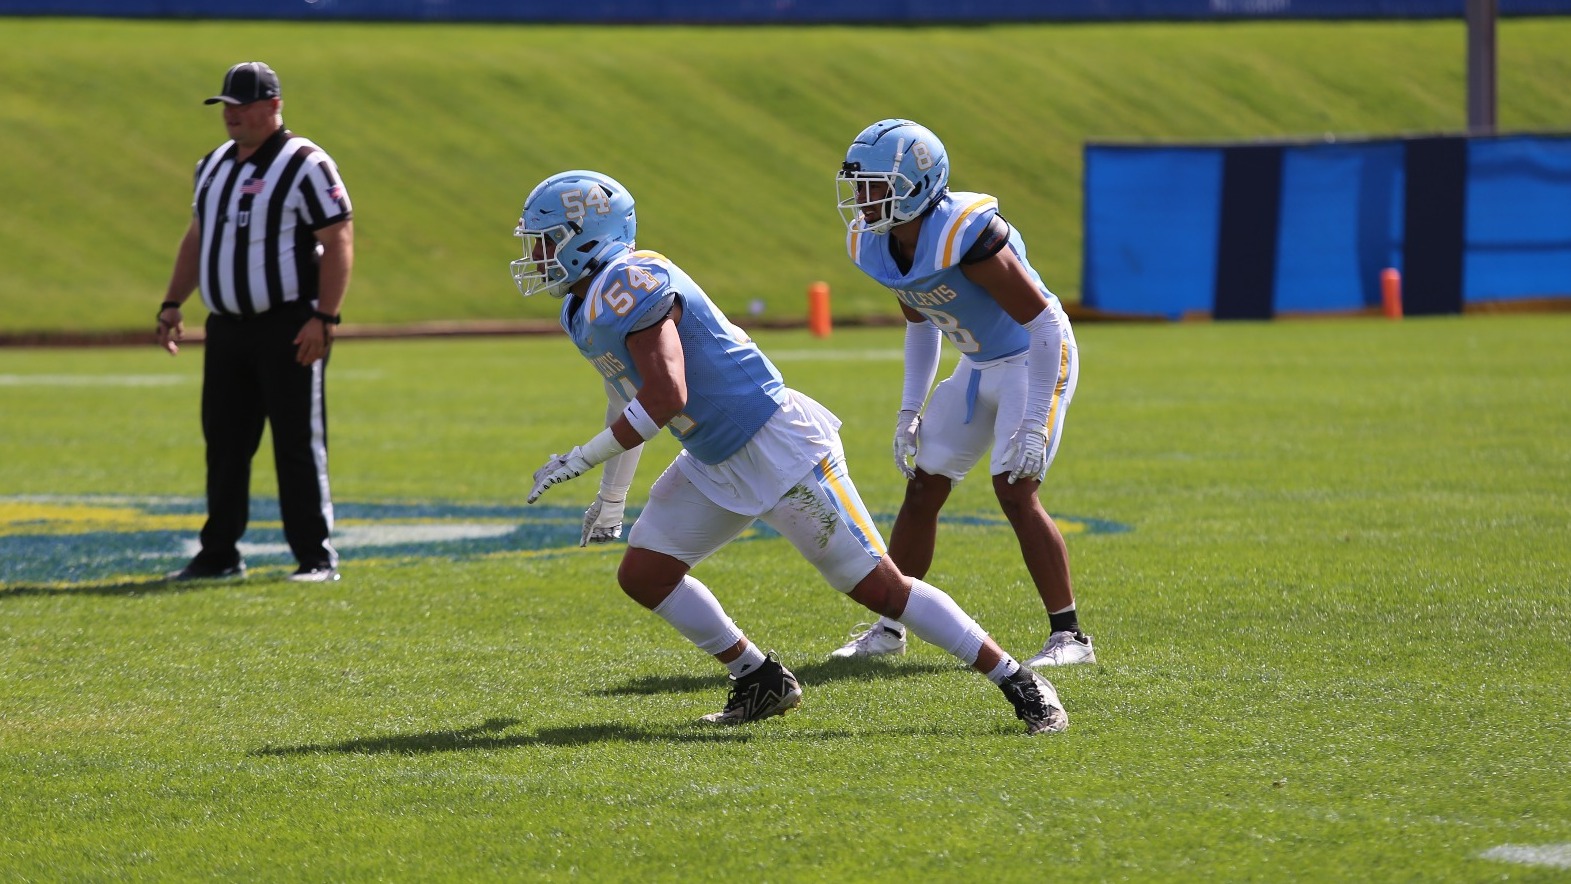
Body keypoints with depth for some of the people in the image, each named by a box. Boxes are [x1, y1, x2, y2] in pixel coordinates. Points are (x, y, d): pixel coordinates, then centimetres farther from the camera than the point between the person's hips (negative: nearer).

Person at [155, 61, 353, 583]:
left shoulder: (306, 165, -9)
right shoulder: (214, 165, 14)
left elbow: (338, 244, -13)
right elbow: (197, 238, 23)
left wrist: (324, 319, -20)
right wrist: (172, 304, 14)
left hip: (288, 326, -7)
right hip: (226, 326, 7)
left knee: (299, 445, -5)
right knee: (223, 444, 9)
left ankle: (316, 557, 0)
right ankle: (219, 555, 17)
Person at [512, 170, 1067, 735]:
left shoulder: (631, 286, -20)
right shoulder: (584, 307, 11)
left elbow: (664, 398, -27)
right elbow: (628, 399, 27)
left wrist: (580, 460, -18)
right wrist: (611, 498, 35)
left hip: (777, 449, -10)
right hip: (713, 465, 10)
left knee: (878, 587, -8)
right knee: (643, 575, 6)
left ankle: (1020, 684, -1)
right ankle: (761, 683, 17)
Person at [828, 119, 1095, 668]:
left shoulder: (965, 236, -33)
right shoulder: (875, 246, -6)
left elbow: (1043, 322, -27)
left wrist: (1035, 424, -28)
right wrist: (909, 409, 11)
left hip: (1035, 360, -8)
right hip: (978, 366, 8)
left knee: (1015, 491, -18)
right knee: (922, 488, 8)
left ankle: (1069, 636, -10)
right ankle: (888, 628, 19)